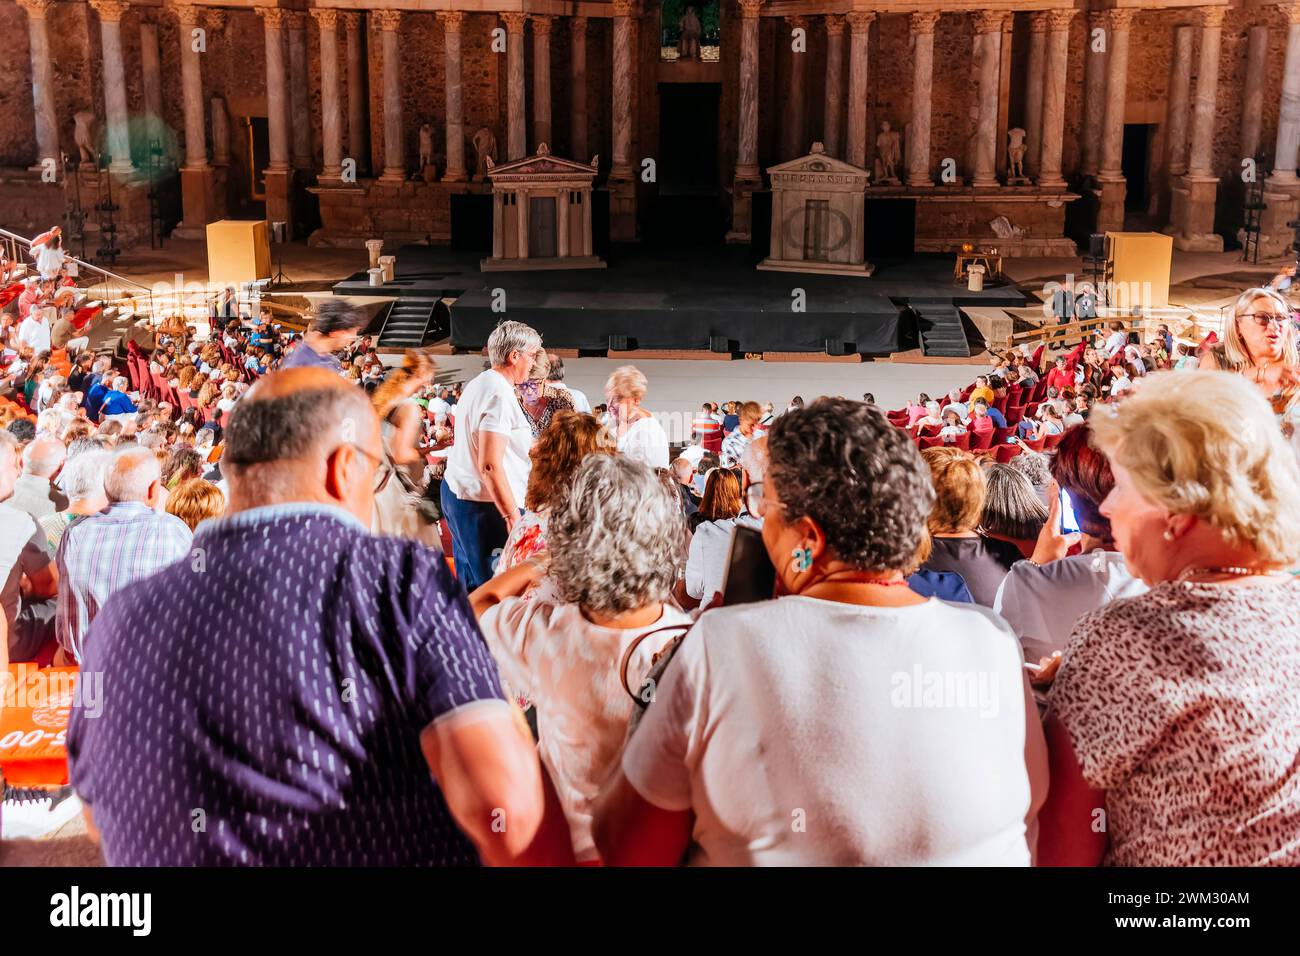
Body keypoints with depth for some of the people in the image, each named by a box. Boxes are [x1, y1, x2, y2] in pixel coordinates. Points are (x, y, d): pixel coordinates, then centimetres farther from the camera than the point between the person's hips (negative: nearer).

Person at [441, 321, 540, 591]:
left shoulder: (477, 384, 13)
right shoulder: (500, 394, -18)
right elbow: (490, 465, -23)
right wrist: (513, 516, -22)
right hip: (482, 505, -10)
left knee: (469, 583, 17)